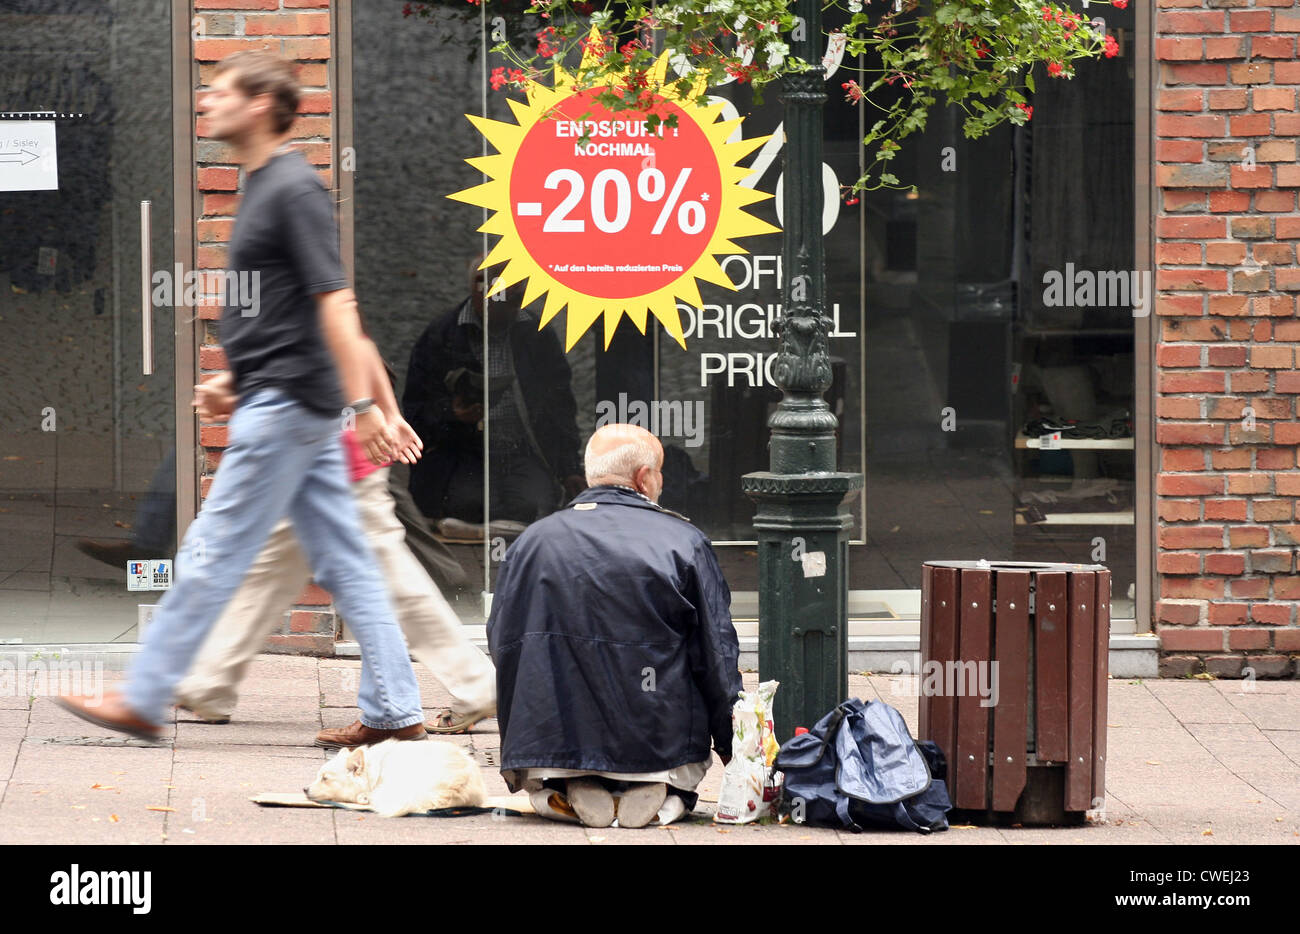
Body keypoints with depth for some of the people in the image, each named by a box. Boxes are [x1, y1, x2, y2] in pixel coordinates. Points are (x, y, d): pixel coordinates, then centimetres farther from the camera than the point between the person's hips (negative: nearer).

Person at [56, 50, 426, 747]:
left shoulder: (294, 189, -14)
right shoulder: (262, 186, 16)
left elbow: (336, 303, -21)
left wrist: (362, 406, -25)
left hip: (284, 402, -10)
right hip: (288, 405, 10)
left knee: (212, 553, -3)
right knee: (343, 564, 7)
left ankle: (142, 701, 3)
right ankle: (395, 711, 7)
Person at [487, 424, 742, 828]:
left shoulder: (531, 542, 3)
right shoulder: (685, 543, -2)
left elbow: (502, 646, 8)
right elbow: (717, 656, 1)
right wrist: (730, 746, 13)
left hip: (551, 742, 1)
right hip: (660, 744, -1)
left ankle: (565, 792, -5)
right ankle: (658, 792, -8)